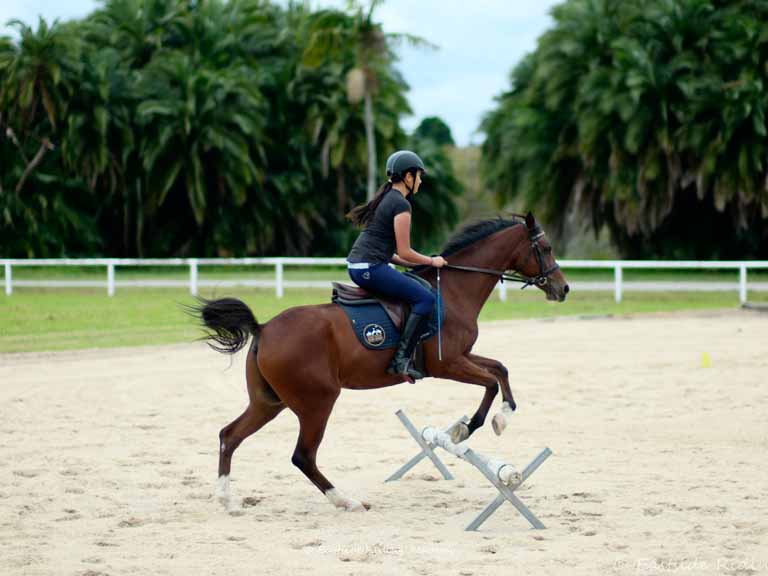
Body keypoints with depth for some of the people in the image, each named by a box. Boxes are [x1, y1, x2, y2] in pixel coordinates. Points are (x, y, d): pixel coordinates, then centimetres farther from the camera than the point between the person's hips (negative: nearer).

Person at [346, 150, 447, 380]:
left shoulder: (385, 199, 21)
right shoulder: (401, 205, -9)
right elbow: (404, 253, -11)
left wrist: (418, 264, 21)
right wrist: (432, 261, 5)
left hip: (357, 265, 11)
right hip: (370, 268, -11)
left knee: (416, 287, 25)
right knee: (425, 299, -14)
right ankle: (402, 359, -21)